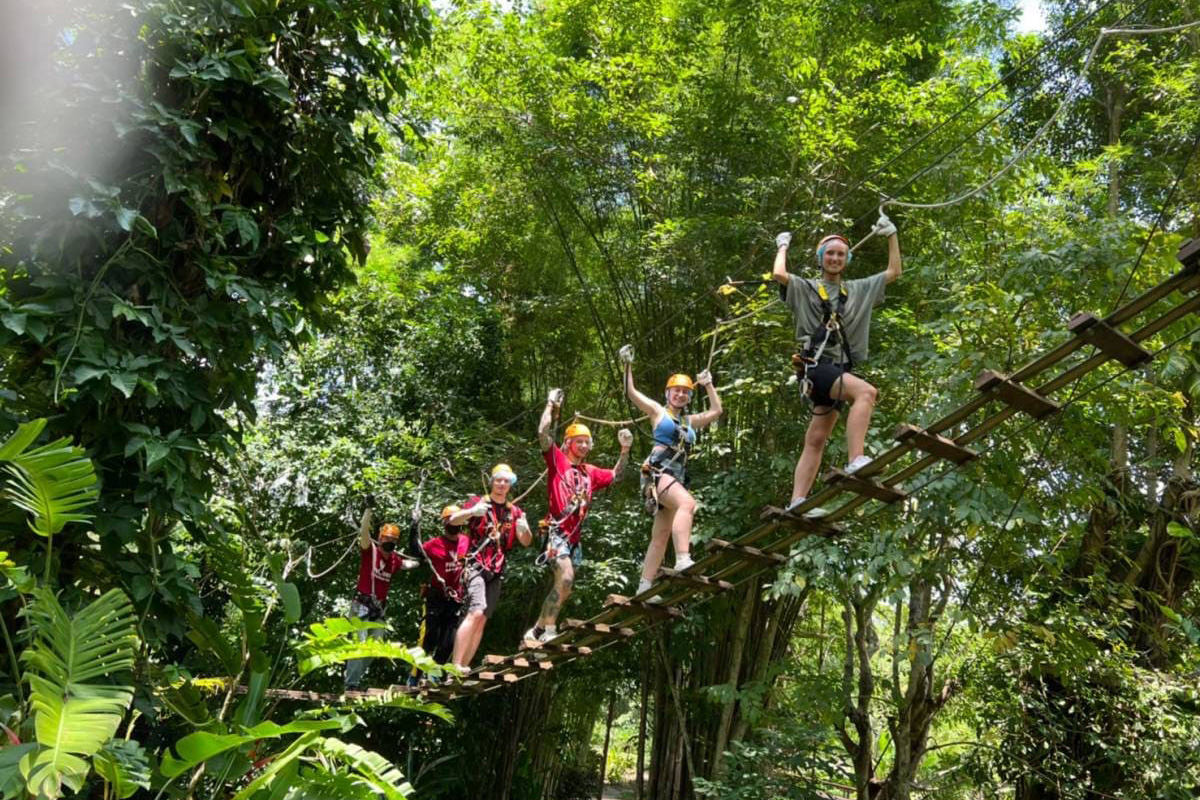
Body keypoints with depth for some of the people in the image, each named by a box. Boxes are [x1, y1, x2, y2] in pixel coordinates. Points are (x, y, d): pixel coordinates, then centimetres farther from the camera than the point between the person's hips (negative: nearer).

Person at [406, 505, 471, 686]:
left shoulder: (466, 541, 4)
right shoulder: (435, 544, -7)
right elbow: (416, 552, -18)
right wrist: (414, 529, -25)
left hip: (455, 599, 4)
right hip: (436, 598, -4)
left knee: (448, 642, 5)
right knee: (429, 639, -6)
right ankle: (414, 677, 4)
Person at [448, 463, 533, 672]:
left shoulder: (515, 512, 13)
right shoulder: (478, 502, 2)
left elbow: (526, 542, 9)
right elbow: (453, 520, -11)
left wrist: (524, 529, -15)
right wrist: (472, 511, -31)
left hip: (497, 572, 5)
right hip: (476, 566, -5)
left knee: (482, 620, 3)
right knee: (477, 612, -23)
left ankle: (464, 667, 8)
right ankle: (455, 665, -23)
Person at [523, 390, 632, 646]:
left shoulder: (590, 472, 18)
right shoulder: (558, 460, 2)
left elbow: (616, 475, 28)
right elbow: (543, 433, -9)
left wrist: (625, 450, 17)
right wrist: (551, 404, -4)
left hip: (575, 537, 7)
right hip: (557, 531, -7)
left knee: (564, 587, 10)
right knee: (566, 578, -24)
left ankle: (537, 631, 20)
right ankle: (548, 629, -16)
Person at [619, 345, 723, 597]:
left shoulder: (690, 421, 25)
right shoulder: (658, 411, 10)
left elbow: (716, 410, 29)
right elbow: (631, 392, 5)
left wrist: (708, 384, 29)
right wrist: (628, 365, 0)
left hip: (677, 478, 7)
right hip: (657, 472, -7)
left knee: (660, 537, 2)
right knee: (687, 503, -34)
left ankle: (643, 588, 2)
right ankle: (683, 560, -47)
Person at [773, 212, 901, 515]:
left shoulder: (859, 290, 23)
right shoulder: (805, 288, 8)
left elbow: (894, 272, 26)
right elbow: (779, 275, -10)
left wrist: (891, 235, 24)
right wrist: (783, 246, 7)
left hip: (841, 370, 6)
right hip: (816, 365, -6)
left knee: (816, 441, 0)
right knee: (866, 392, -31)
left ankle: (797, 502, -1)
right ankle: (855, 461, -41)